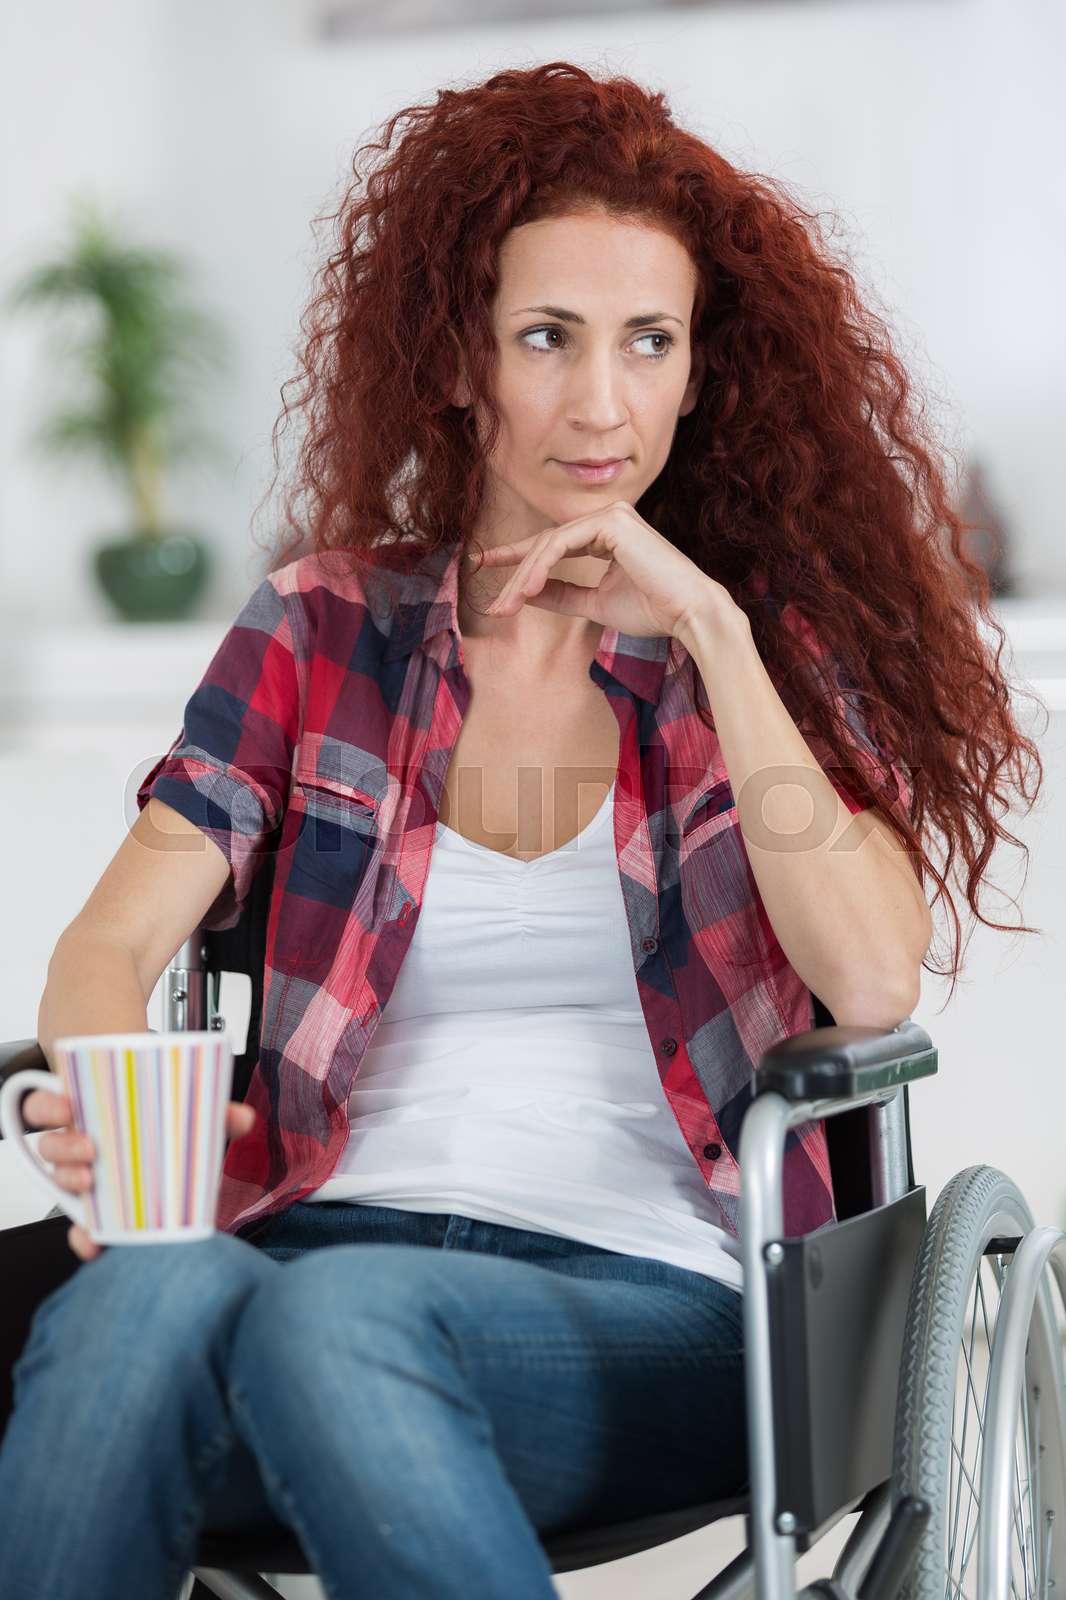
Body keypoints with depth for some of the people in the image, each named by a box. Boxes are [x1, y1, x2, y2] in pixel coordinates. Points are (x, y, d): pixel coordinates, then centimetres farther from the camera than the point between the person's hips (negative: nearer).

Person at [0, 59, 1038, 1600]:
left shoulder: (769, 647, 11)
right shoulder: (322, 628, 14)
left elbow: (873, 982, -7)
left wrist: (708, 631, -7)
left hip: (655, 1298, -1)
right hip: (334, 1231, 2)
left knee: (333, 1314, -35)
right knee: (147, 1296, -34)